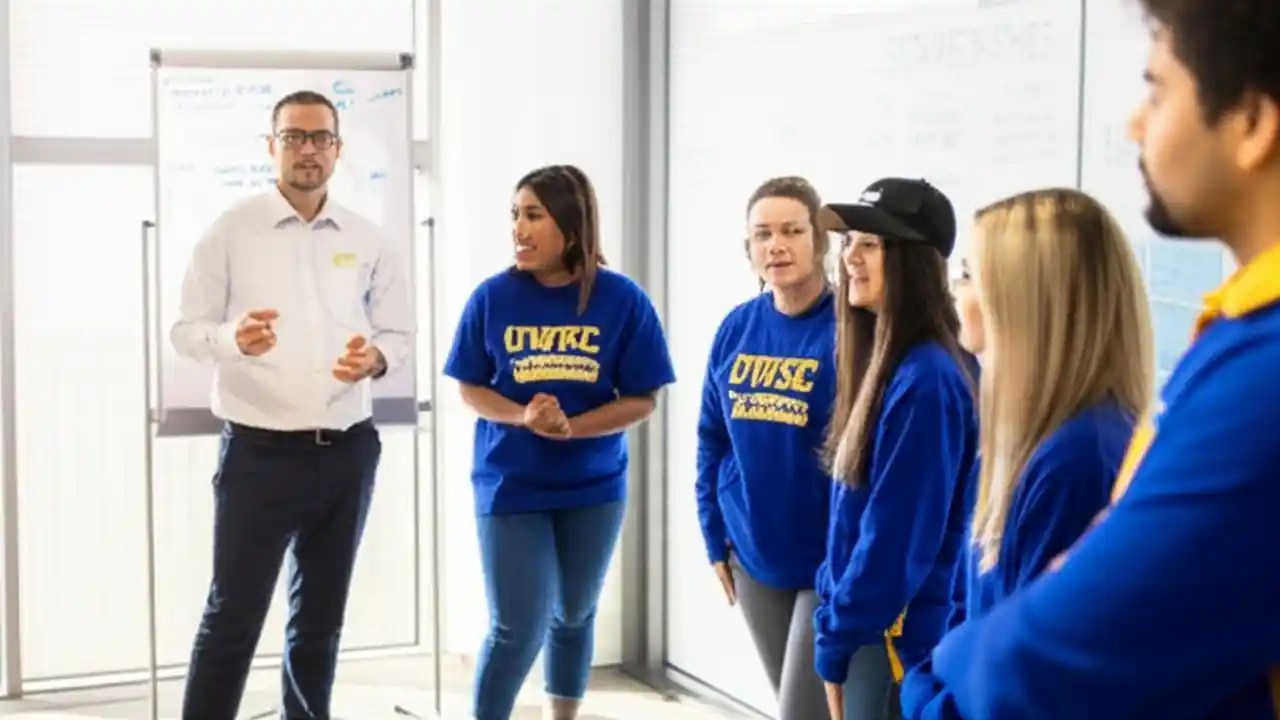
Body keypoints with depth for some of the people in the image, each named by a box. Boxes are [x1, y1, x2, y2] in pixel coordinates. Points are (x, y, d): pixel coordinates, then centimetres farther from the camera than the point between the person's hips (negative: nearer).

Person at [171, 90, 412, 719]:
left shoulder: (367, 240, 7)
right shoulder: (231, 231, -3)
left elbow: (399, 332, 11)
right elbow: (186, 328, -4)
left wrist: (374, 358, -12)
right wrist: (233, 338, -25)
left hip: (348, 451, 4)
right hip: (260, 451, -4)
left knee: (321, 615, 14)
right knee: (233, 614, -1)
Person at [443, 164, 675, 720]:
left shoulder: (622, 299, -11)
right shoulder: (493, 297, -9)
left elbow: (642, 400, -8)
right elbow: (470, 388, -2)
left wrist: (570, 428, -22)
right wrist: (523, 416, -21)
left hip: (593, 487, 1)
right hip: (510, 486, -1)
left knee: (573, 614, 18)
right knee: (518, 629, -3)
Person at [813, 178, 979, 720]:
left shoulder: (925, 380, -20)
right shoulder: (882, 361, 9)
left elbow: (896, 535, -20)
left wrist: (835, 640, -13)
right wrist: (834, 606, 13)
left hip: (897, 635, -9)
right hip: (870, 625, 9)